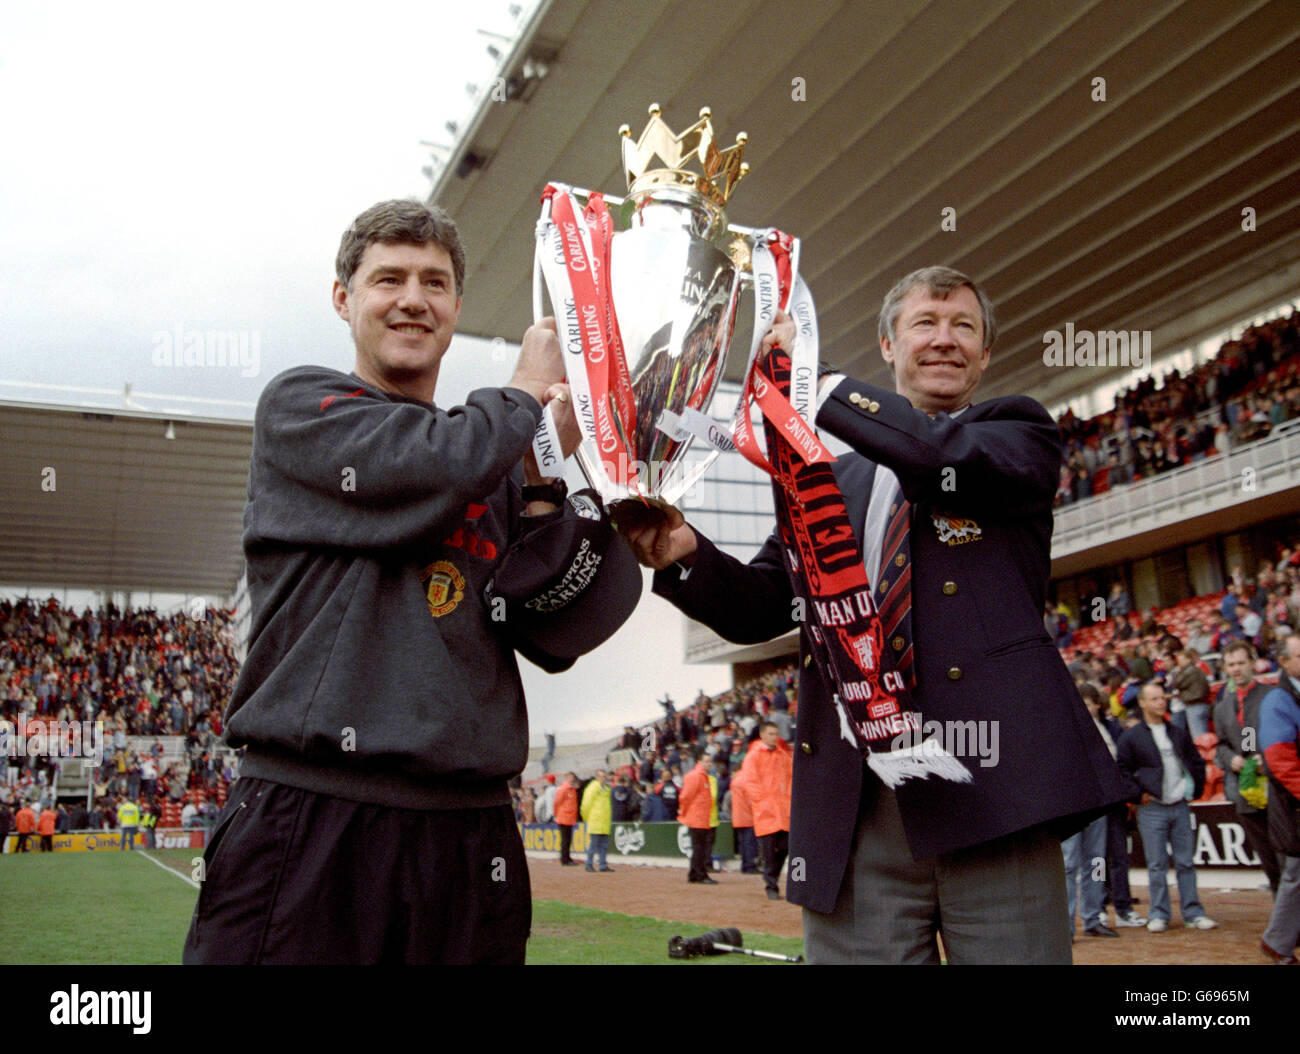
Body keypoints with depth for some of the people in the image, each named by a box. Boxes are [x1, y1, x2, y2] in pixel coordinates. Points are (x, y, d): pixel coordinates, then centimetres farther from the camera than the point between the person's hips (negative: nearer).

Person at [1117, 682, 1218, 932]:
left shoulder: (1179, 733, 12)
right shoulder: (1131, 737, -1)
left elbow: (1196, 763, 19)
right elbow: (1122, 771, -1)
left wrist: (1194, 790, 10)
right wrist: (1138, 795, -8)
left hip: (1180, 807, 4)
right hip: (1152, 809, -3)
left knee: (1186, 862, 6)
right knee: (1157, 864, 0)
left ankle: (1192, 913, 13)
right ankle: (1159, 915, 7)